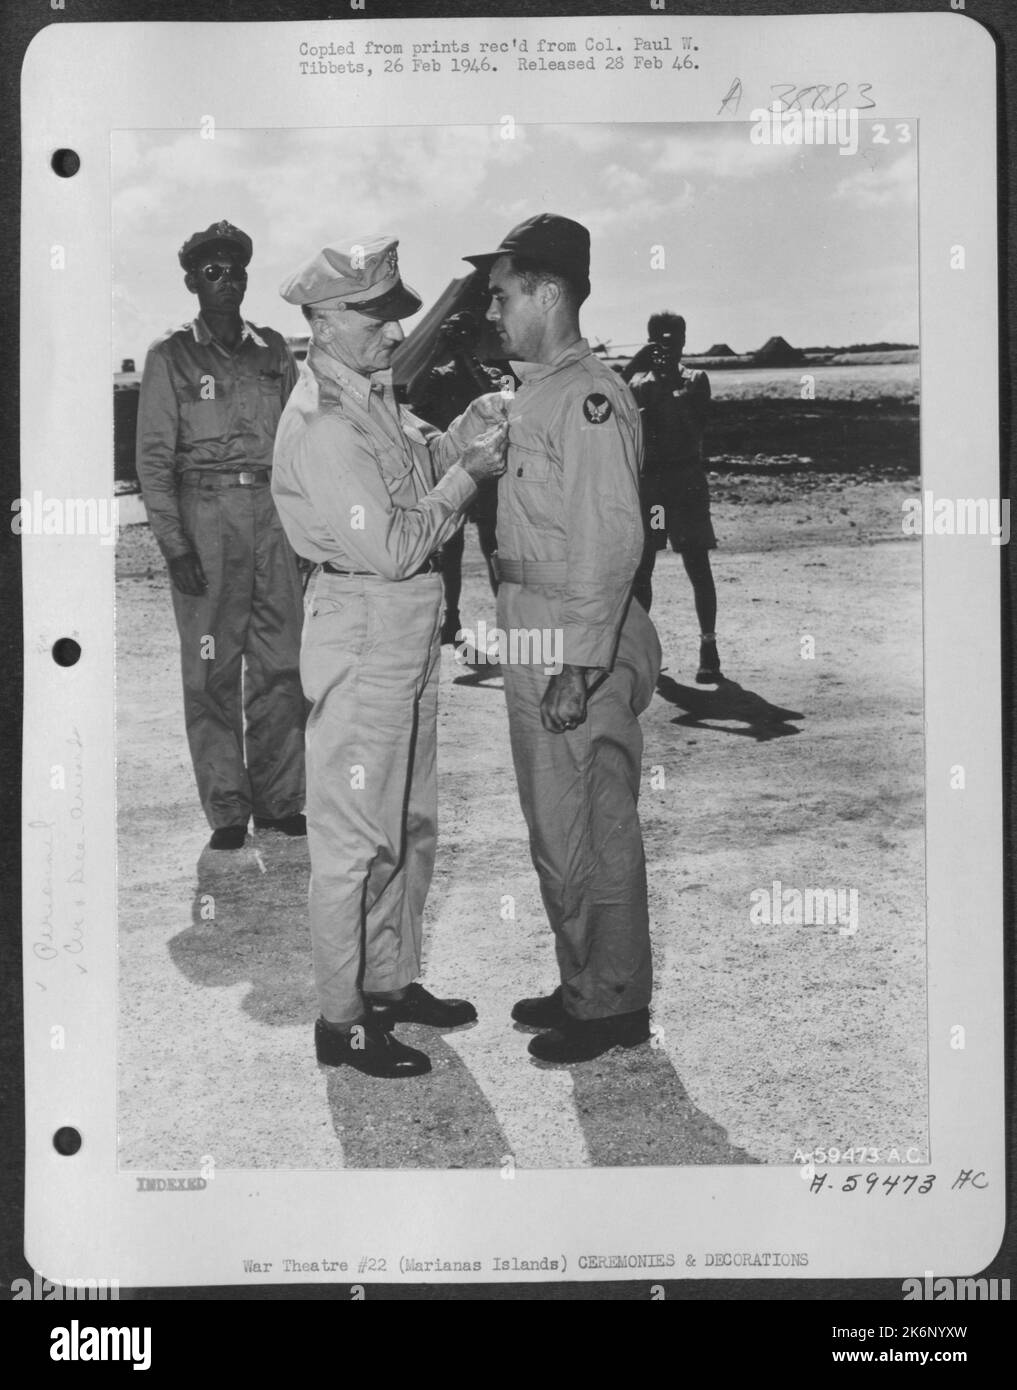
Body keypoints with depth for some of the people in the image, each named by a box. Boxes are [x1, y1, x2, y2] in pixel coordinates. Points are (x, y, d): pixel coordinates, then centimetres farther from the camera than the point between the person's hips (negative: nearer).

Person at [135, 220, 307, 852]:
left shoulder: (273, 351, 13)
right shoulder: (171, 357, 3)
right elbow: (155, 457, -1)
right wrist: (174, 543, -9)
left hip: (275, 510, 3)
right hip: (205, 512, -3)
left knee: (282, 662, 2)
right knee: (213, 668, -2)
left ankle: (278, 800, 13)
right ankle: (227, 810, 5)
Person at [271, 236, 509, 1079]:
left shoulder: (377, 396, 10)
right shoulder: (323, 426, -19)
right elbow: (393, 548, -22)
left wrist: (462, 438, -1)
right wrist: (467, 474, -14)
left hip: (413, 636, 10)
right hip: (362, 637, -10)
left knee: (411, 825, 18)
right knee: (356, 837, 0)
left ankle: (393, 981, 33)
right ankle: (342, 1019, 12)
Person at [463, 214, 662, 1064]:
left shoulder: (588, 396, -15)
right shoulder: (535, 391, 15)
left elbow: (611, 539, -21)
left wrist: (578, 662, -23)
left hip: (579, 646, -10)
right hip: (534, 641, 10)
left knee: (589, 832, 1)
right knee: (555, 825, 18)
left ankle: (613, 1004, 15)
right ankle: (584, 985, 32)